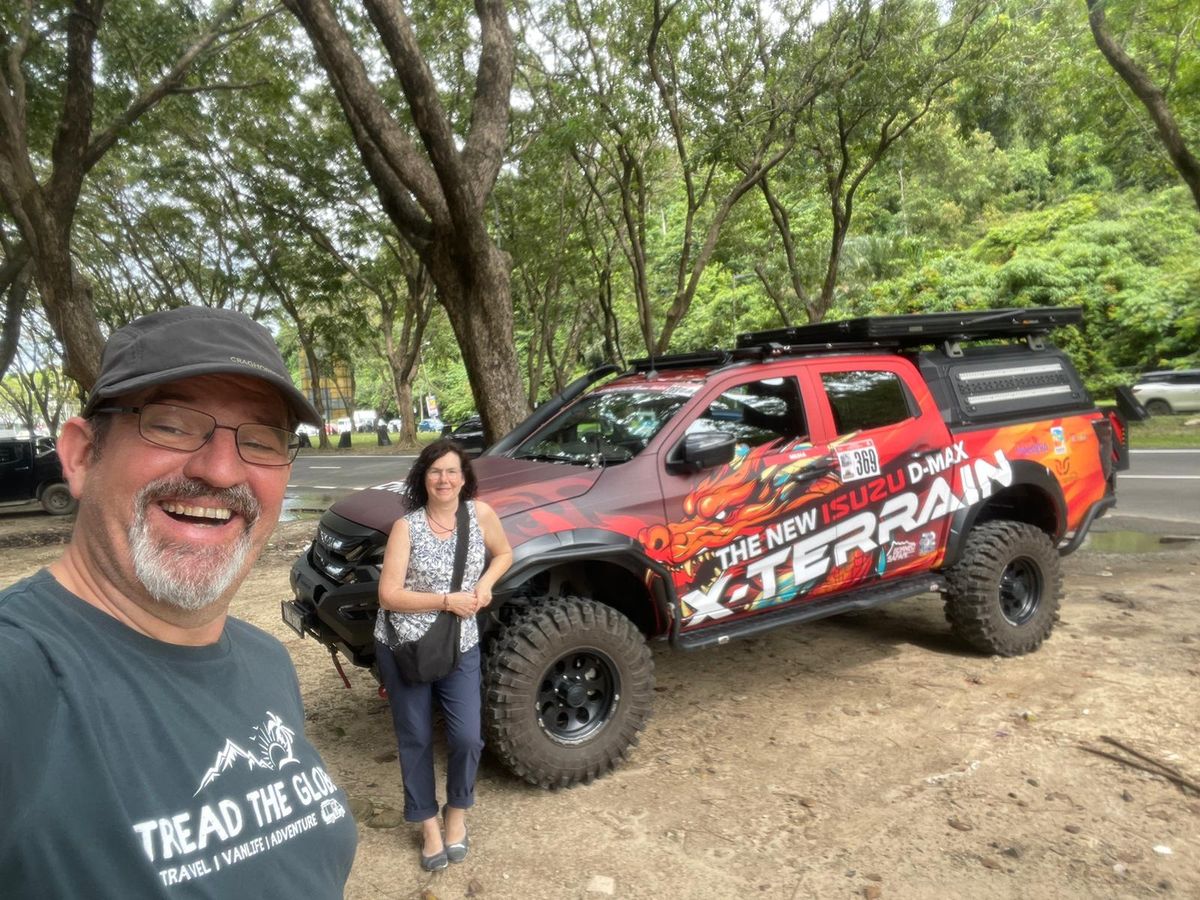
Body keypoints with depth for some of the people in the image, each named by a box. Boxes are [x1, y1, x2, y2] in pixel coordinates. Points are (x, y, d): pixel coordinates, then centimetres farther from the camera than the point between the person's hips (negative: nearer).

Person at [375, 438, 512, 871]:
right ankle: (428, 824, 30)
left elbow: (503, 553, 11)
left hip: (461, 647, 1)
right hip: (403, 646, -1)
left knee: (467, 737, -3)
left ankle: (457, 812, 27)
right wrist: (448, 600, -20)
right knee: (415, 740, 10)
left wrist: (485, 583, -8)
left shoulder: (480, 514, -6)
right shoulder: (406, 526, -11)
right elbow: (388, 595, -14)